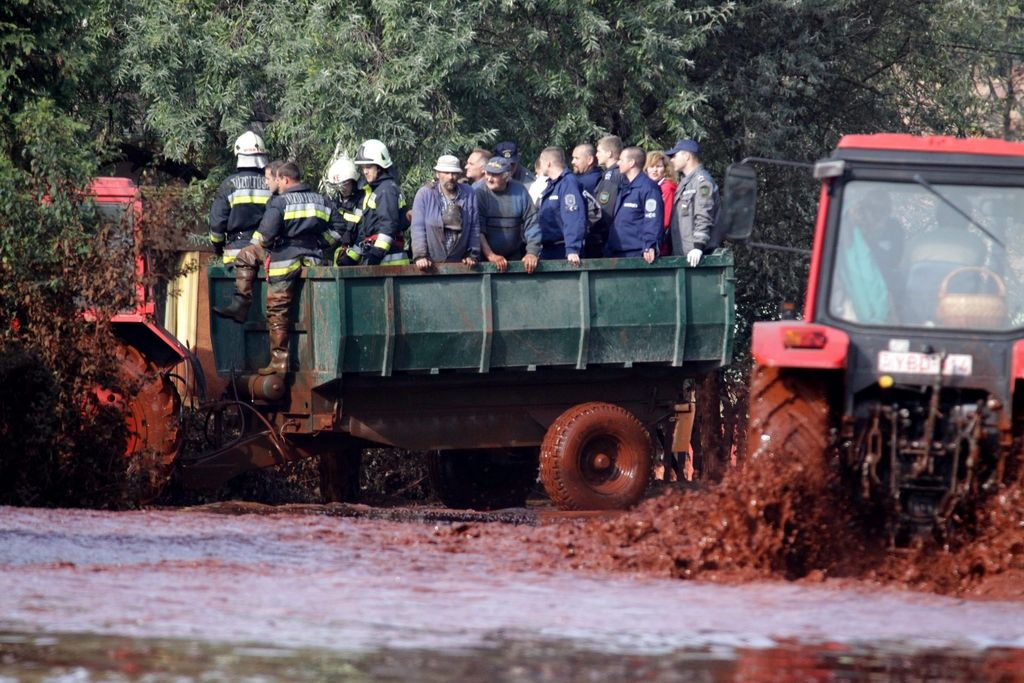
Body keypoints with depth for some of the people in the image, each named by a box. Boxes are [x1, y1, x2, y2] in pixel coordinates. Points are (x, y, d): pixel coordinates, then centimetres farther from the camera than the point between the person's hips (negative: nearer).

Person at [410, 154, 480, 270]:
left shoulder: (469, 194, 4)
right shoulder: (424, 194, -2)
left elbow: (475, 227, 6)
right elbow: (418, 228, -6)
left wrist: (473, 255, -1)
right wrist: (420, 256, -14)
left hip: (459, 263, 1)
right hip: (431, 263, -1)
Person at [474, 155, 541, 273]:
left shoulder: (519, 191, -2)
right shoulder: (478, 192, -10)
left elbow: (532, 224, 0)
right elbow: (476, 229, -15)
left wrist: (532, 253, -10)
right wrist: (490, 255, -22)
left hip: (514, 257, 2)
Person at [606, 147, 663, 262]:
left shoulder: (648, 187, -9)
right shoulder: (623, 186, 19)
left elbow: (653, 219, -16)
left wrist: (649, 247, -26)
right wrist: (608, 249, 20)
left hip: (636, 254, -9)